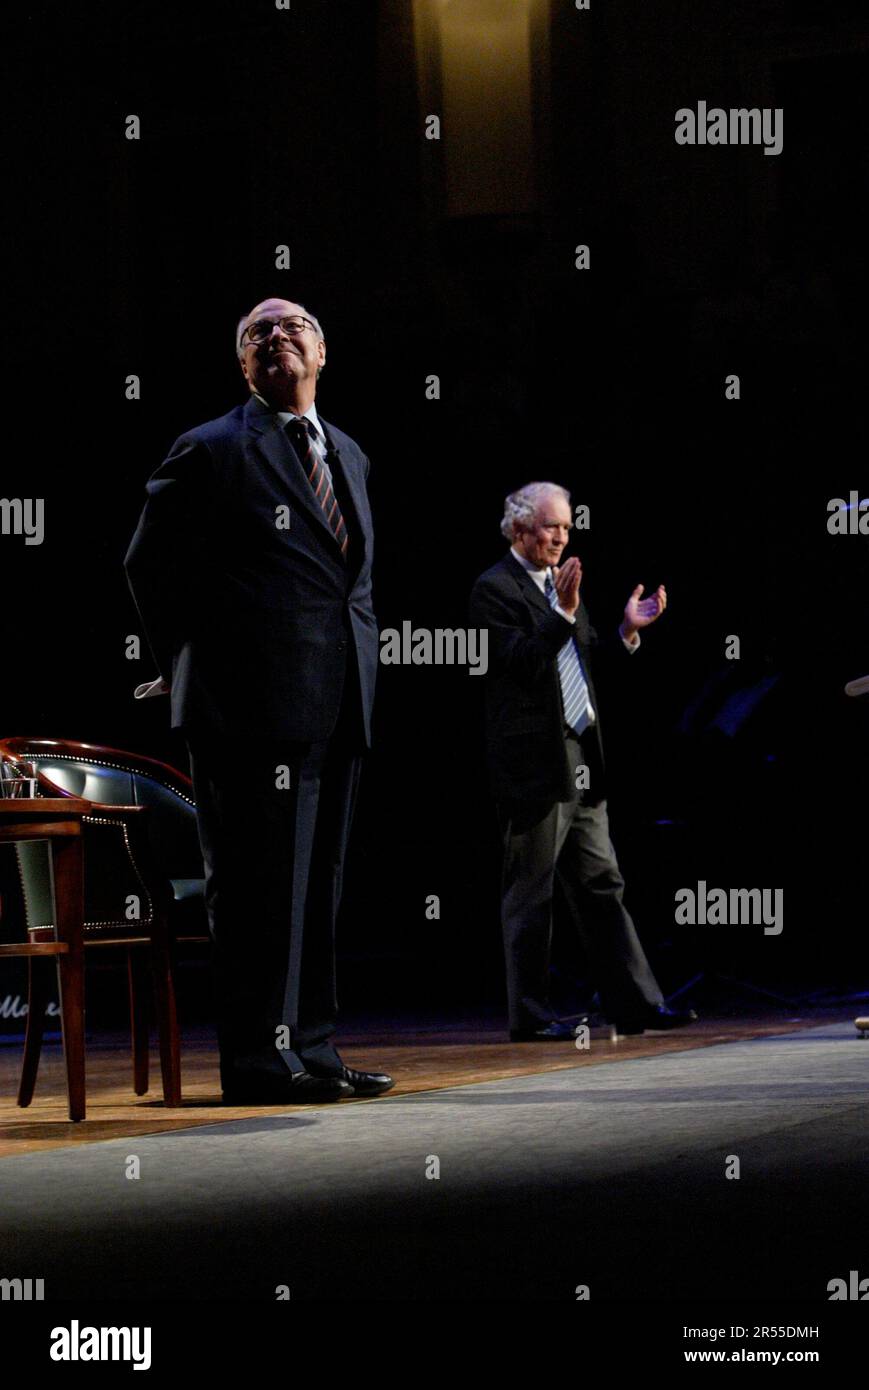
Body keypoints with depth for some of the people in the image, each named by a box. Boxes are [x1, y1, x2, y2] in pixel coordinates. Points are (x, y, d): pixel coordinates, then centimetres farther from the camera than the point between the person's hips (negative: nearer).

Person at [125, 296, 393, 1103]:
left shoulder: (347, 455, 20)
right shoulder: (212, 452, -3)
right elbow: (151, 564, -1)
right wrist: (194, 668, 0)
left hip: (338, 705, 7)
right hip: (256, 704, -7)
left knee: (317, 884, 10)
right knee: (260, 885, -7)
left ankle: (311, 1051, 16)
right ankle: (259, 1060, -4)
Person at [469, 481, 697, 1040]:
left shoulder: (560, 583, 18)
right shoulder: (495, 588, -8)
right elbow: (522, 663, -18)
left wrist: (627, 632, 5)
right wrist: (564, 614, -28)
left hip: (580, 761, 8)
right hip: (533, 762, -8)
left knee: (601, 885, 8)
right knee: (530, 892, -1)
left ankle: (637, 1003, 10)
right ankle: (530, 1015, 4)